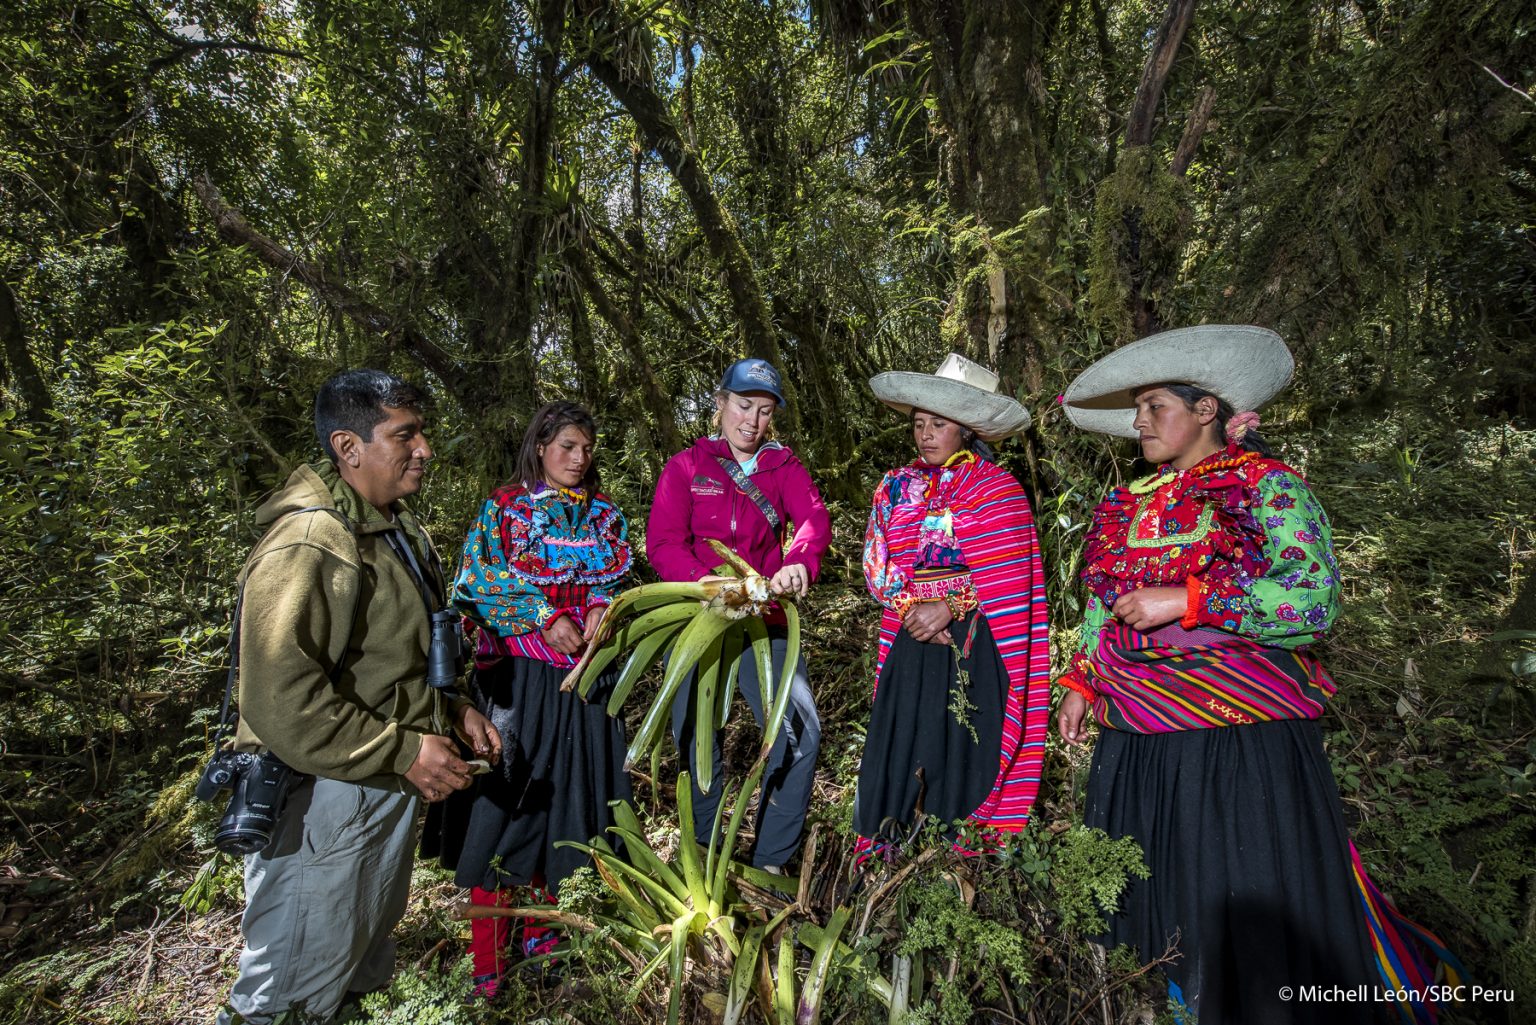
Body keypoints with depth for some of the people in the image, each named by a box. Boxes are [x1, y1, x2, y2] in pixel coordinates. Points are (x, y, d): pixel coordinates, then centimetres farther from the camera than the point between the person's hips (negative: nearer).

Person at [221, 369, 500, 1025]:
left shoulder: (397, 528, 7)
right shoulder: (307, 547, -26)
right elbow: (280, 704, -32)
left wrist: (453, 709, 6)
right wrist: (406, 751, -27)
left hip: (394, 783, 9)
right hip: (324, 794, -9)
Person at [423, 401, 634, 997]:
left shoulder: (604, 514, 10)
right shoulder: (505, 508, 0)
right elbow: (482, 582, -6)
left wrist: (603, 608, -8)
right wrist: (546, 617, -15)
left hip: (584, 666, 4)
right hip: (516, 670, -3)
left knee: (565, 785, 11)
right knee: (504, 789, -2)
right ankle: (487, 958, 13)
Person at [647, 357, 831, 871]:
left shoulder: (784, 466, 10)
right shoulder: (685, 467, 5)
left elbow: (815, 517, -10)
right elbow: (661, 542, -8)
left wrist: (799, 562, -32)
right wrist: (704, 582, -27)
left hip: (764, 621, 1)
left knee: (801, 731, -10)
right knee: (696, 744, 7)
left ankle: (769, 862, 10)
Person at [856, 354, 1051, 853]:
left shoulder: (996, 487, -1)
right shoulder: (897, 486, 10)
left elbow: (1004, 574, -8)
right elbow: (876, 563, 6)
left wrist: (947, 608, -14)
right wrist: (911, 607, -8)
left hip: (973, 647, -3)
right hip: (911, 642, 4)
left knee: (965, 757, 0)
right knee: (898, 751, 4)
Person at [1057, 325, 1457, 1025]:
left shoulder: (1267, 488, -6)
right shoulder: (1132, 504, 11)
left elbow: (1315, 597, -17)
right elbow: (1103, 603, 18)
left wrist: (1187, 600, -23)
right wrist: (1081, 681, 11)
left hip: (1239, 738, -6)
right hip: (1136, 737, 6)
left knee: (1246, 906, 5)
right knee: (1146, 892, 16)